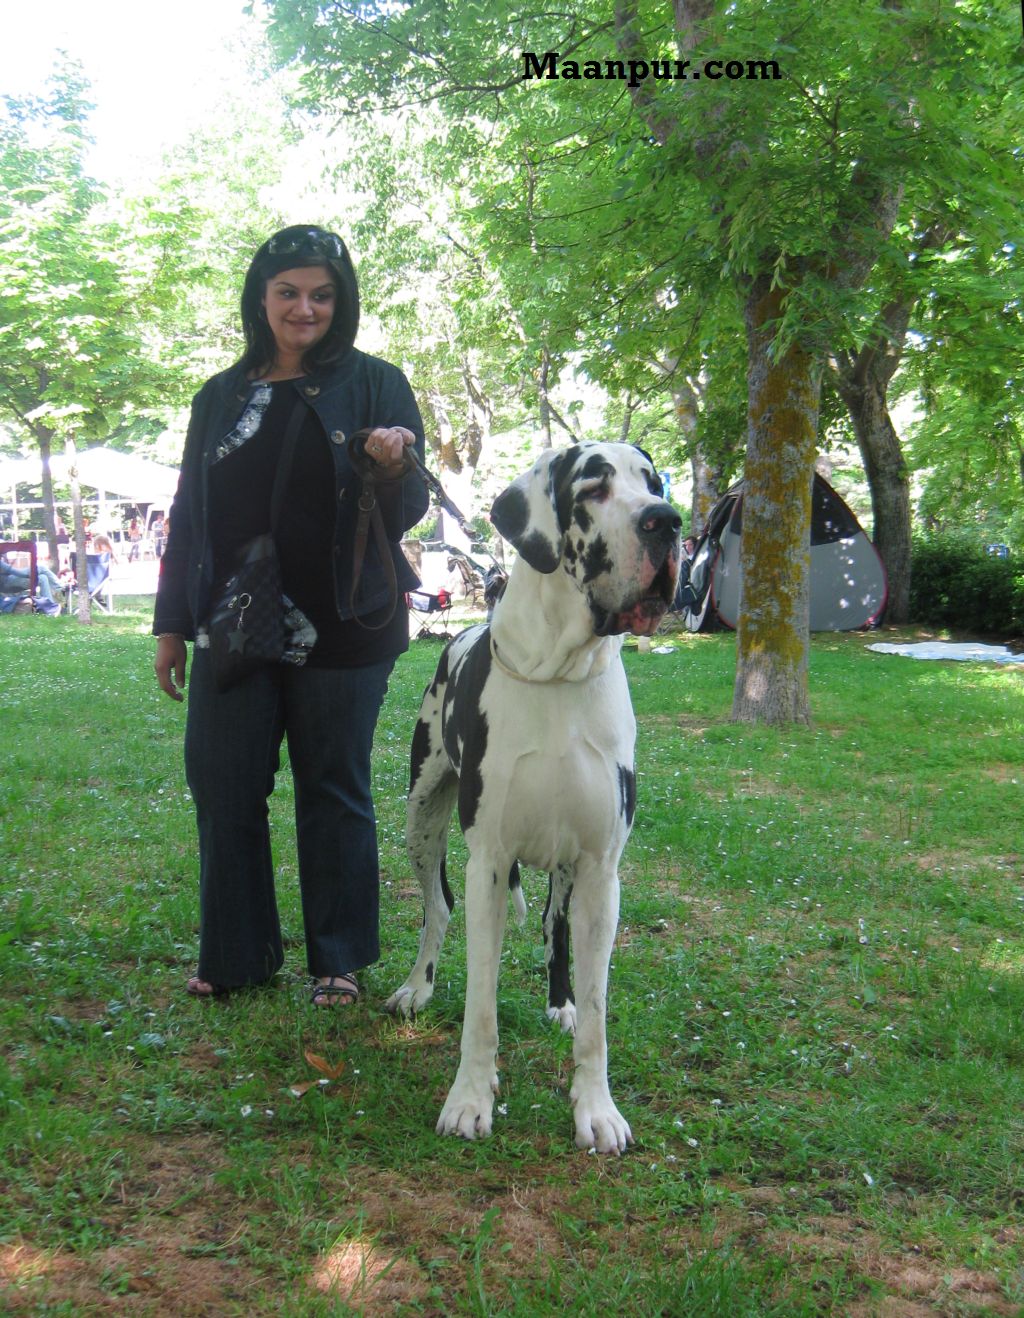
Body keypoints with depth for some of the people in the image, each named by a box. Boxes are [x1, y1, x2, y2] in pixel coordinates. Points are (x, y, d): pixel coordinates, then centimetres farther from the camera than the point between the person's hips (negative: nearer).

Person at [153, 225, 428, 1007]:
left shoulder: (374, 384, 1)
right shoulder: (223, 396, 12)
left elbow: (407, 512, -3)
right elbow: (190, 514, 14)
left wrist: (394, 467, -25)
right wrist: (172, 622, 12)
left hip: (341, 630, -3)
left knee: (334, 791, 5)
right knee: (224, 787, 5)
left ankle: (339, 958, 17)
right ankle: (236, 952, 19)